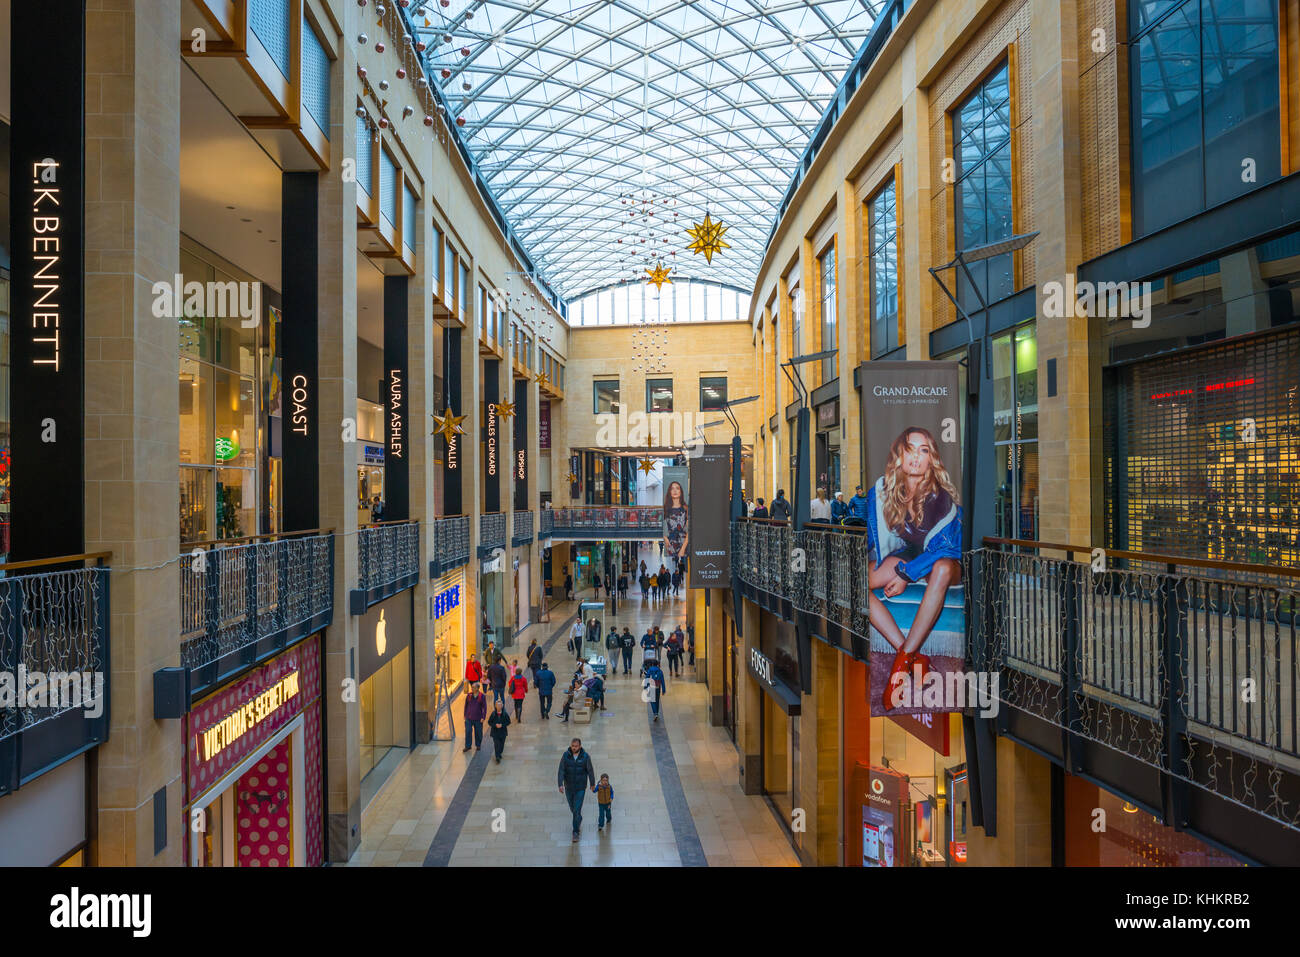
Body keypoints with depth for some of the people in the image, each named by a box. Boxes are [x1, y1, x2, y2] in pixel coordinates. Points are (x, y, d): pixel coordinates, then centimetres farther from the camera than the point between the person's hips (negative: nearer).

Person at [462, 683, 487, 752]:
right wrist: (465, 715, 13)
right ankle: (467, 746, 12)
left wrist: (483, 717, -11)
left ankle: (478, 745, 27)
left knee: (478, 733, 8)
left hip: (478, 719, -1)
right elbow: (466, 705, 10)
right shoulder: (469, 695, -1)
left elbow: (485, 707, -5)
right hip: (469, 718, 1)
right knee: (468, 732, -1)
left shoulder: (482, 696, -8)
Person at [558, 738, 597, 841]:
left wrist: (592, 783, 8)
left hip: (580, 788, -2)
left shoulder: (585, 757, -17)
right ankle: (579, 820, 54)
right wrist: (560, 785, -31)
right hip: (569, 787, 3)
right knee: (572, 807, 22)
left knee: (577, 810, -9)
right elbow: (561, 771, -18)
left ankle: (575, 832, 6)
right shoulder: (565, 756, -14)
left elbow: (590, 771, -3)